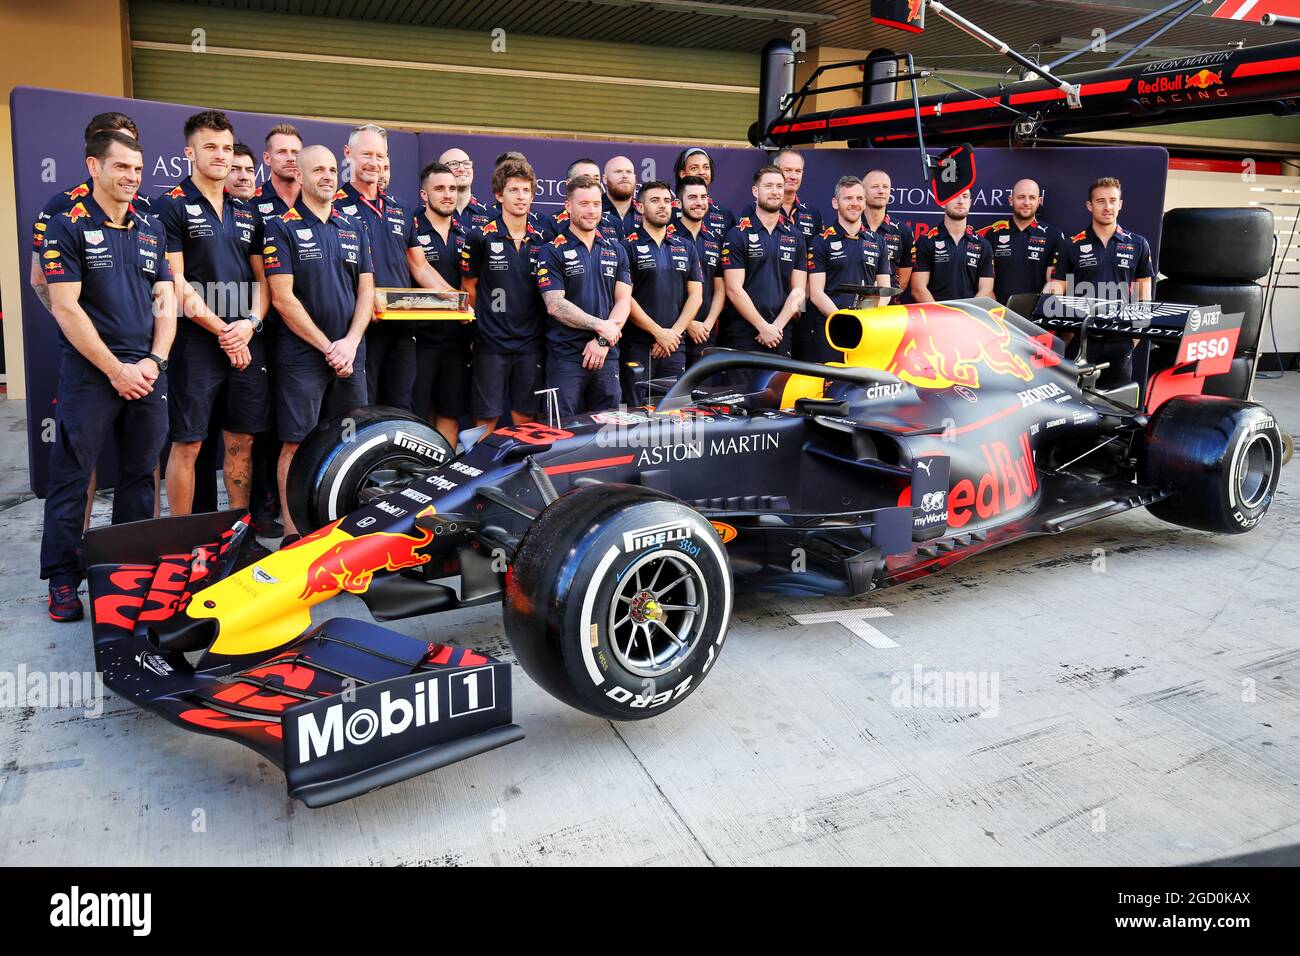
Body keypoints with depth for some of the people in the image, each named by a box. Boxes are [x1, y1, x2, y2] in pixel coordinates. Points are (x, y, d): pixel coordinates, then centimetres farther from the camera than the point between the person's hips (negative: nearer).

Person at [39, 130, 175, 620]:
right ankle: (62, 579, 9)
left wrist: (154, 362, -4)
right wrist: (116, 369, -12)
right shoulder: (67, 226, -2)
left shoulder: (150, 229, 13)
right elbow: (65, 307, -9)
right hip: (89, 373, -5)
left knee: (139, 478, 10)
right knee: (71, 479, 1)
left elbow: (166, 300, 11)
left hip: (147, 372, 5)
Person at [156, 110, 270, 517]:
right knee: (187, 443, -1)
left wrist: (250, 323, -5)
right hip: (196, 341, -5)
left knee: (242, 440, 9)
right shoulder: (172, 206, -1)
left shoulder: (246, 213, 17)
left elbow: (262, 279, 13)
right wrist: (222, 331, -12)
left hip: (246, 341, 5)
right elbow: (176, 284, -8)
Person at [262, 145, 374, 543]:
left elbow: (366, 291, 10)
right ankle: (292, 534, 3)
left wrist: (350, 343, -5)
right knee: (297, 444, -3)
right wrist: (328, 347, -11)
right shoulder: (282, 227, -1)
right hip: (302, 356, -5)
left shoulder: (353, 227, 14)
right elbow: (283, 298, -8)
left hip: (350, 355, 5)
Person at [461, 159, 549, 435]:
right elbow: (469, 287, 4)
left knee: (524, 418, 8)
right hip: (491, 344, -3)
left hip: (531, 343, 3)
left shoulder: (541, 240, 9)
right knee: (487, 419, 0)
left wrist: (542, 330, 8)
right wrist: (483, 322, 3)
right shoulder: (481, 238, -2)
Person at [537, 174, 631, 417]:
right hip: (566, 357, -4)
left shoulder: (616, 251, 12)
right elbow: (555, 305, -10)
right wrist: (600, 326, -14)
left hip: (607, 355, 4)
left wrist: (603, 341, -10)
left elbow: (623, 301, 4)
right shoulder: (552, 252, -1)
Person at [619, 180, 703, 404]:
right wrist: (658, 332, -11)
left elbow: (695, 295, 8)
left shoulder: (686, 247, 14)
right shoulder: (628, 247, 0)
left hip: (675, 347, 4)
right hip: (637, 346, -4)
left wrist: (673, 333, -5)